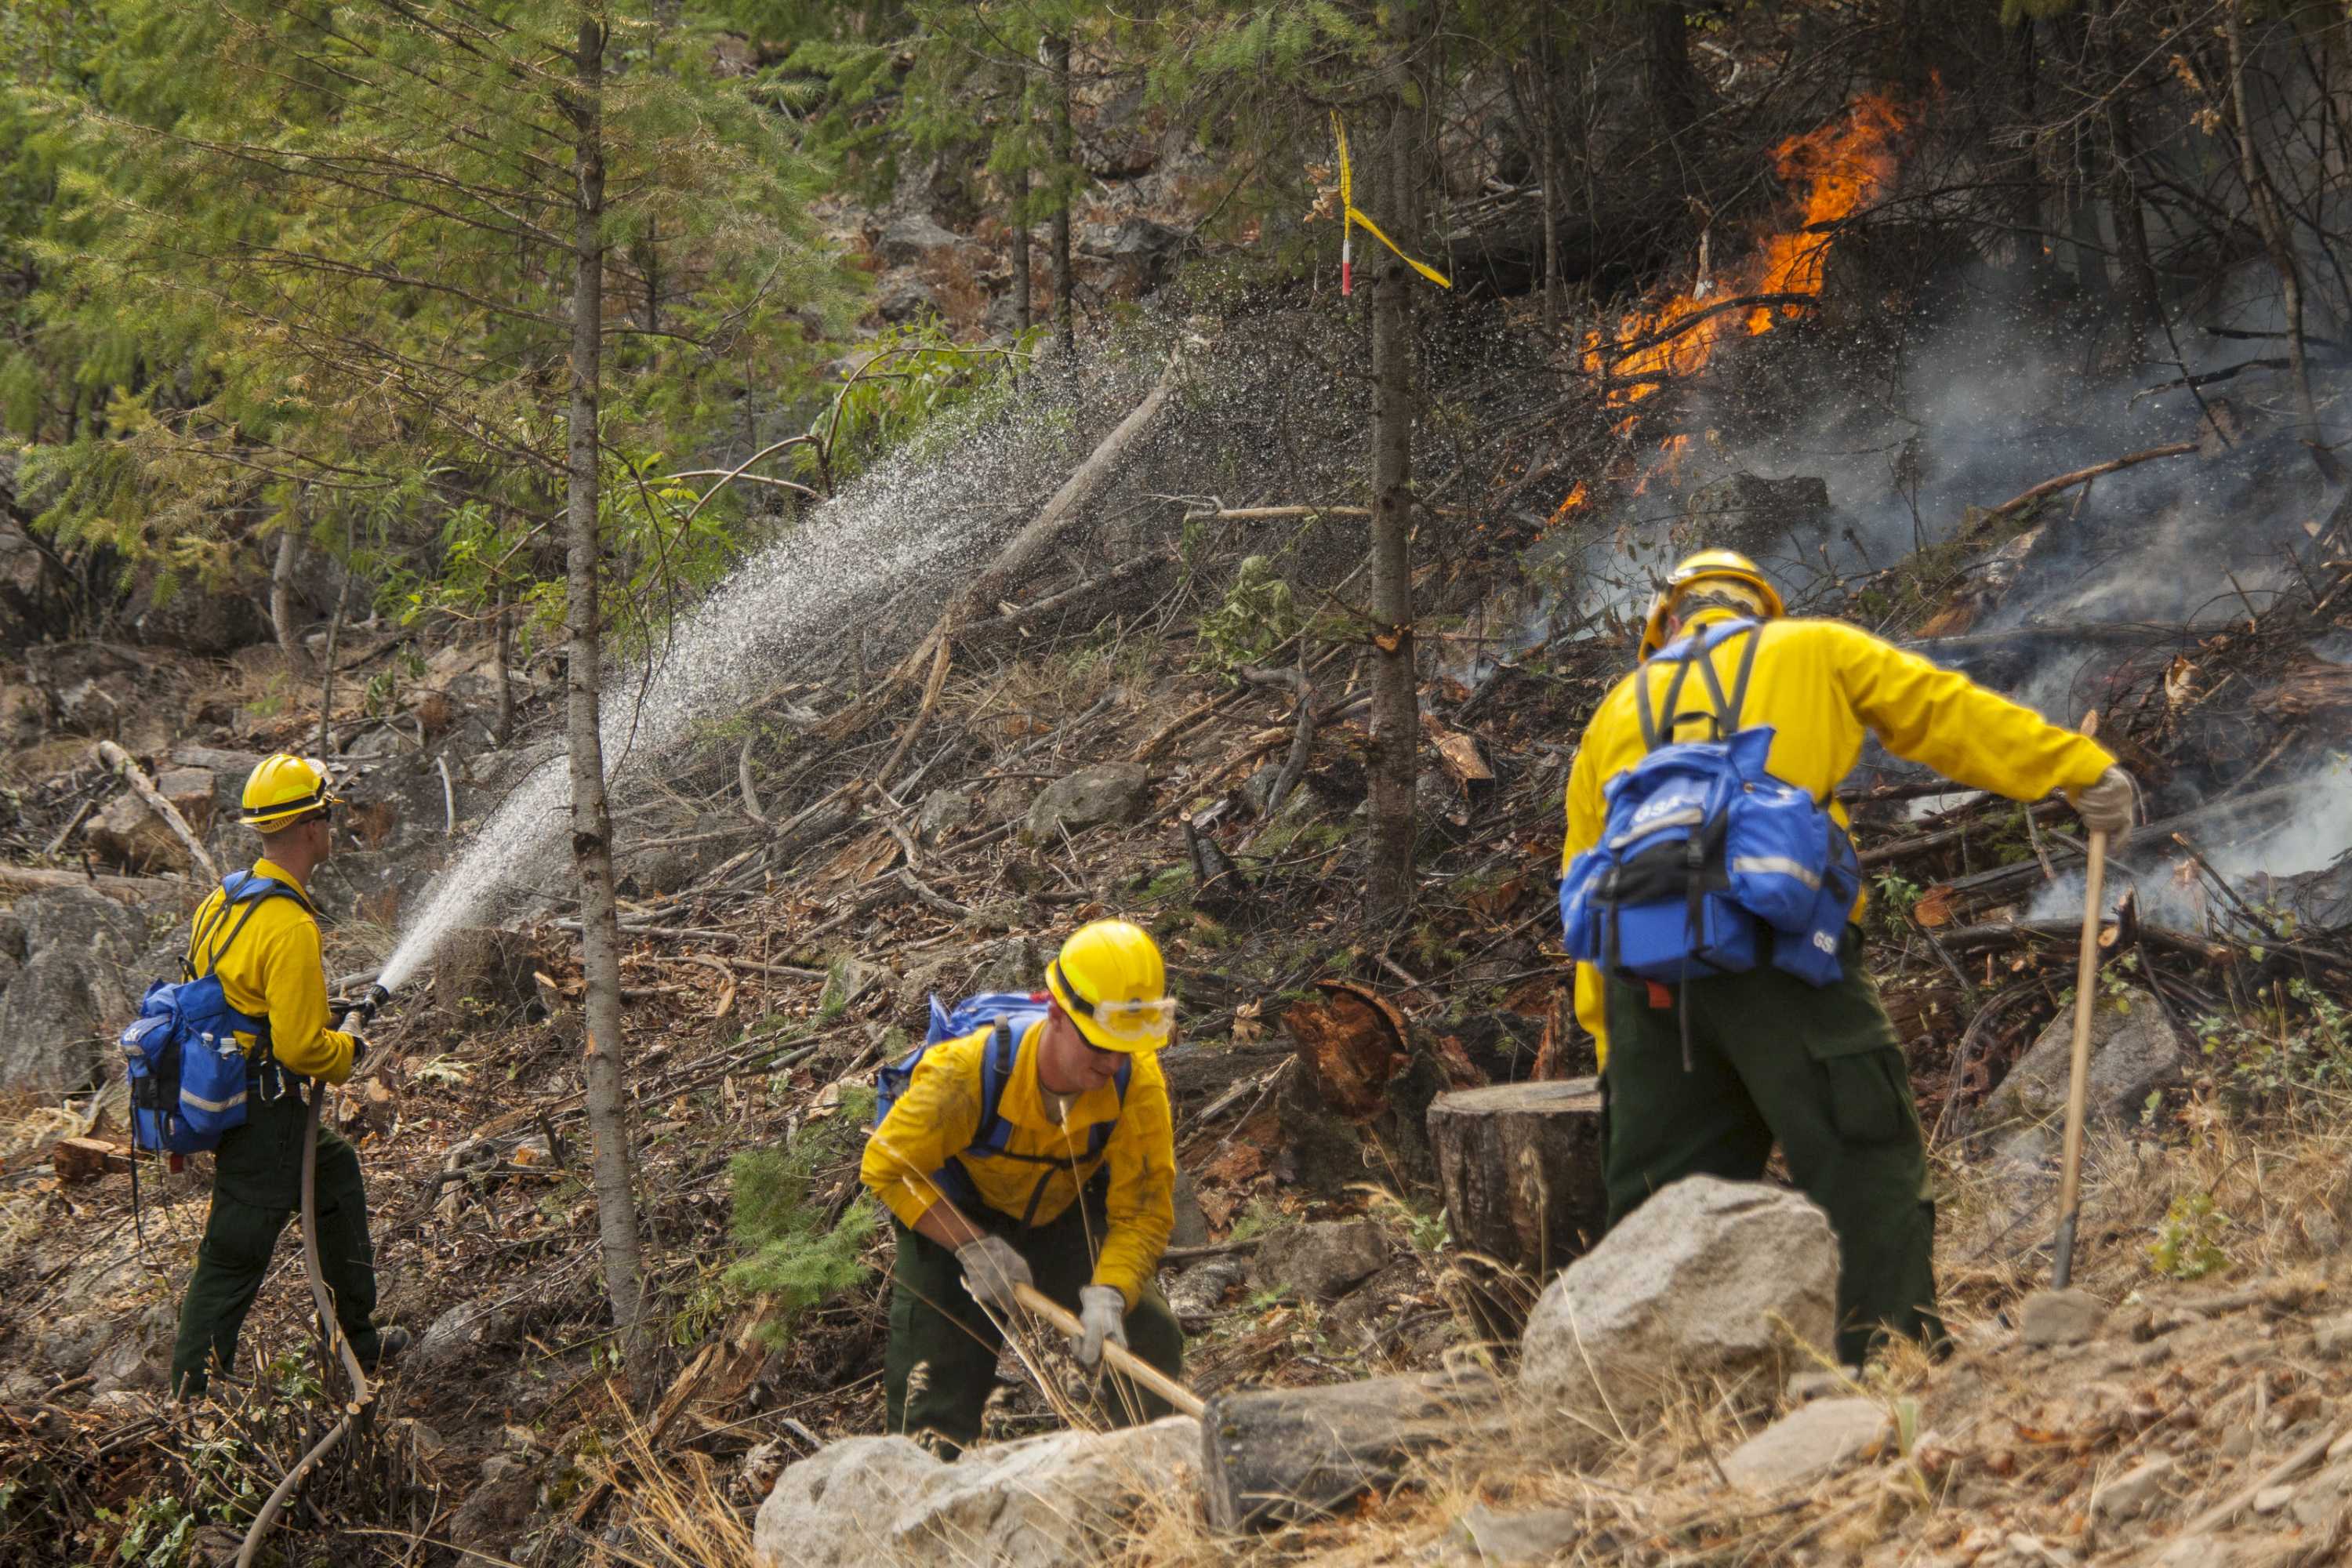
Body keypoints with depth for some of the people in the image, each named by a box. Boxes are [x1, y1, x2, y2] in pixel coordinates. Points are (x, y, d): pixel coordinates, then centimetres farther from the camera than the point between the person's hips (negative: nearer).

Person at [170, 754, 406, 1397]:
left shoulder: (222, 901, 6)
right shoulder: (290, 928, -23)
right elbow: (300, 1047, -24)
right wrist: (350, 1049, -3)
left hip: (216, 1096, 10)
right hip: (262, 1112, -10)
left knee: (337, 1173, 25)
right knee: (233, 1257, -2)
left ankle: (358, 1339, 35)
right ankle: (190, 1398, 3)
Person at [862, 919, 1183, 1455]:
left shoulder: (1138, 1080, -29)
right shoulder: (970, 1068, -36)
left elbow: (1142, 1210, -22)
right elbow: (887, 1166, -24)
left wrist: (1108, 1293, -40)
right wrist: (974, 1247, -31)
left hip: (1068, 1218, 2)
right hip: (955, 1220, -2)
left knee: (1149, 1334, -10)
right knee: (934, 1396, -4)